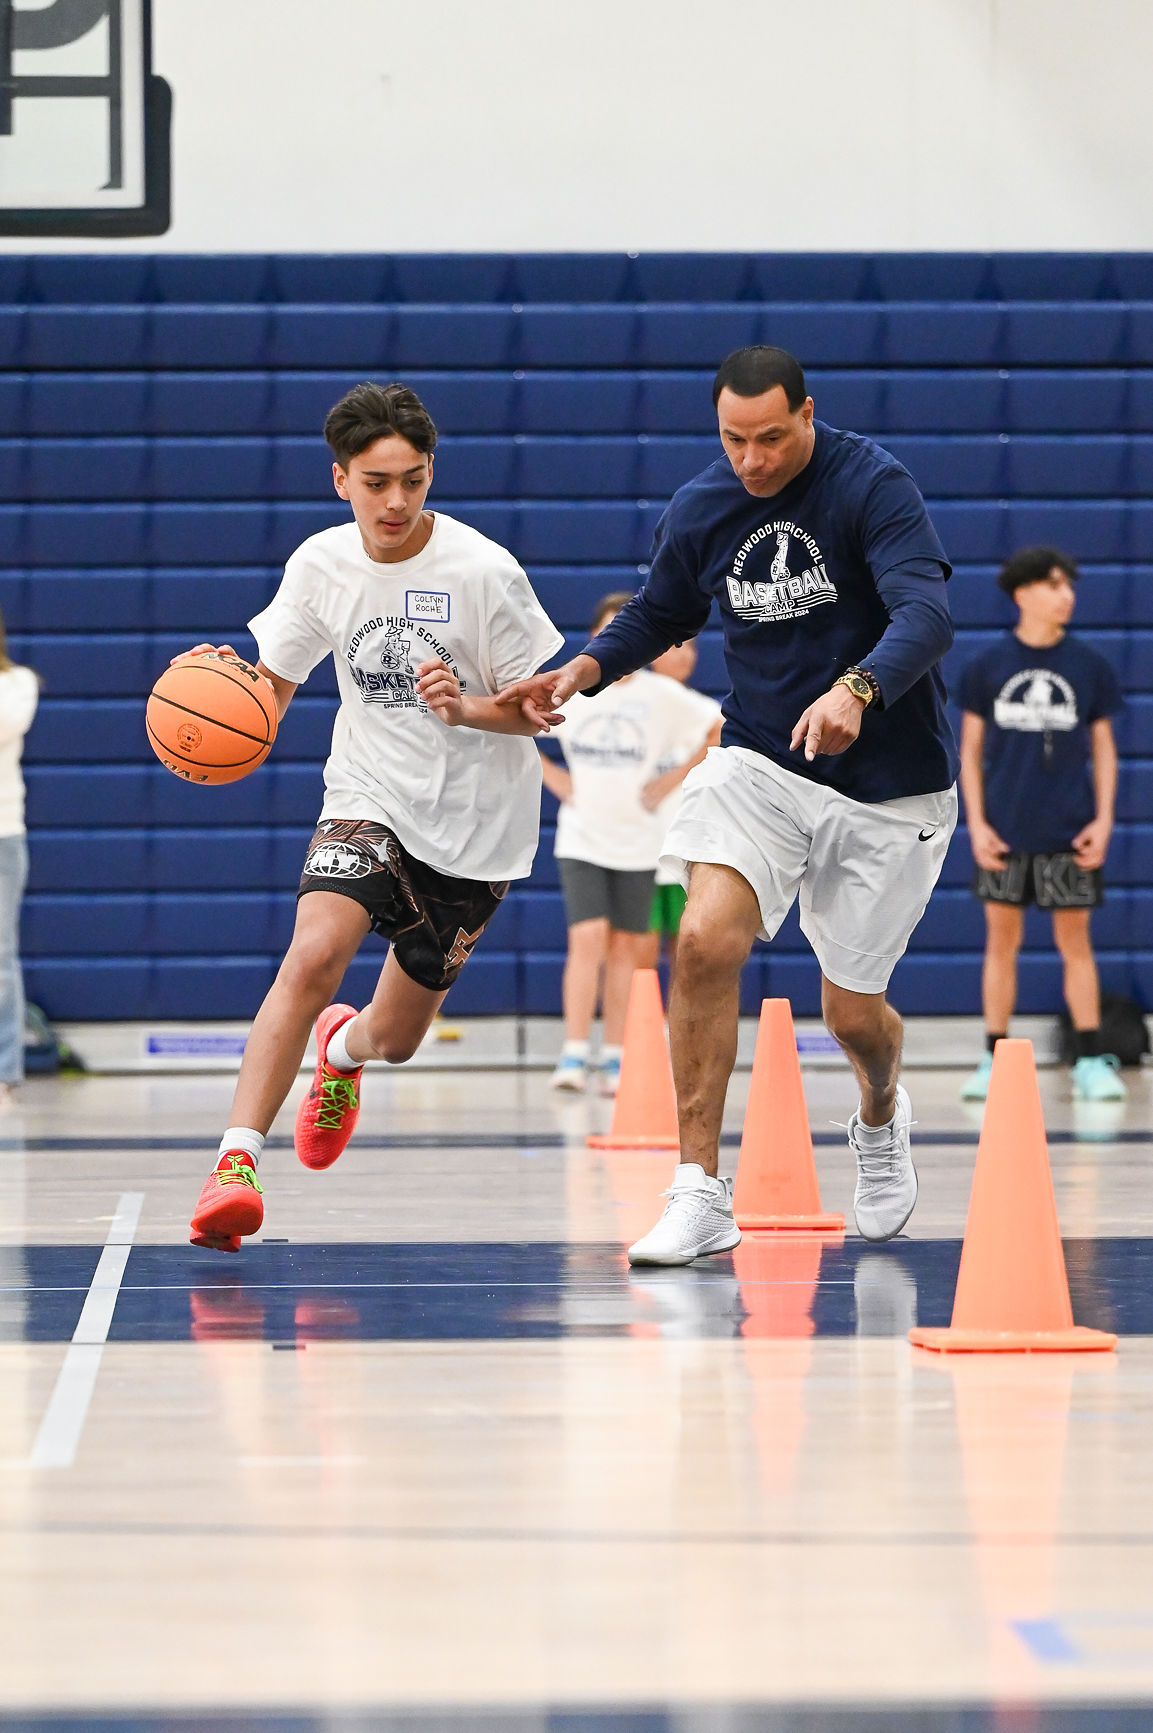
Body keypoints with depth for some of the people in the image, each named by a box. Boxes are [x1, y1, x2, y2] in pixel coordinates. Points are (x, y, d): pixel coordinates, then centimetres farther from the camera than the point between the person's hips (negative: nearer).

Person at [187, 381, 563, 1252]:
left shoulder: (484, 570, -15)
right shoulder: (321, 566, -5)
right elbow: (272, 690, 6)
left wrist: (466, 708, -29)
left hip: (476, 822, -1)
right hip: (369, 798, 1)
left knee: (396, 1039, 11)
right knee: (314, 954, -29)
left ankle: (344, 1046, 50)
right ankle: (236, 1161, -31)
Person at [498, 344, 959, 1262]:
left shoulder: (873, 485, -16)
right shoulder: (701, 509, -1)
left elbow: (927, 613, -29)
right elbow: (661, 613, 19)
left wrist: (858, 688, -48)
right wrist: (586, 667, 0)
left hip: (889, 785, -3)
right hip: (759, 763, 3)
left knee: (853, 1011, 6)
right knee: (705, 941, -22)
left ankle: (881, 1119, 44)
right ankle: (701, 1195, -17)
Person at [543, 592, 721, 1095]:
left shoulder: (663, 695, -3)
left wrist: (672, 779, -1)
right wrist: (555, 779, 1)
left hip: (636, 841, 1)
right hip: (581, 839, -1)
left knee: (624, 947, 5)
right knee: (588, 939, -13)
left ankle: (615, 1059, 13)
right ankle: (574, 1055, -11)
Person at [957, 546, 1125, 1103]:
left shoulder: (1089, 666, 3)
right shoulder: (986, 668, 1)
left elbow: (1103, 748, 9)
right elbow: (971, 750, 6)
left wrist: (1103, 819, 0)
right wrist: (976, 823, -2)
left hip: (1069, 831, 0)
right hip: (1004, 832, 0)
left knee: (1075, 941, 2)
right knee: (1001, 941, 4)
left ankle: (1091, 1063, 6)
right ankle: (994, 1062, 10)